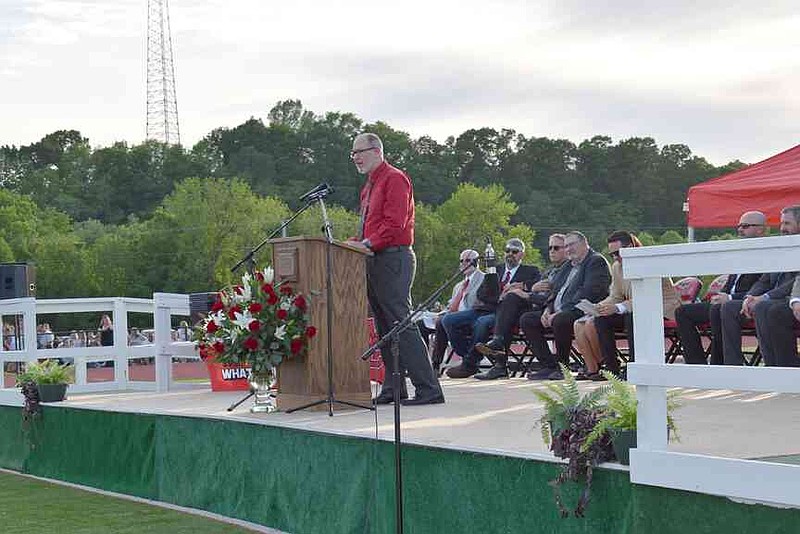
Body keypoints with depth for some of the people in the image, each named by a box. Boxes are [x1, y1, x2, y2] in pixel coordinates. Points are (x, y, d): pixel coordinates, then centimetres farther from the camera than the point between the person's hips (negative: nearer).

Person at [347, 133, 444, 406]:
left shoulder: (394, 179, -8)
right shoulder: (369, 185, 22)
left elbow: (394, 224, -18)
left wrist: (368, 244, -22)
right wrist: (356, 242, 6)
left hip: (393, 258, -10)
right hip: (375, 260, 10)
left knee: (401, 323, -13)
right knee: (384, 327, 9)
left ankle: (428, 388, -13)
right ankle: (393, 388, 14)